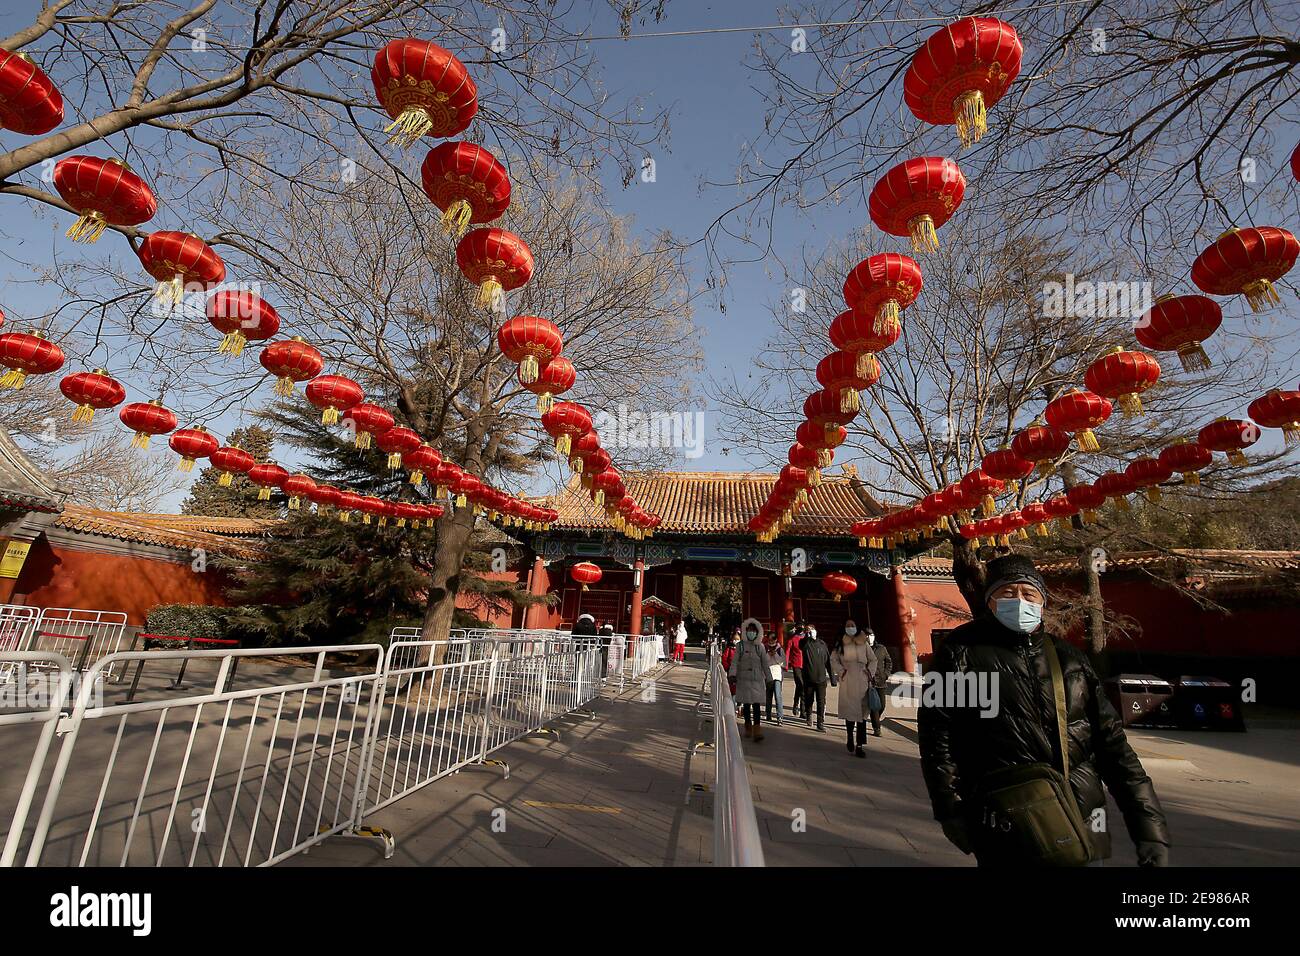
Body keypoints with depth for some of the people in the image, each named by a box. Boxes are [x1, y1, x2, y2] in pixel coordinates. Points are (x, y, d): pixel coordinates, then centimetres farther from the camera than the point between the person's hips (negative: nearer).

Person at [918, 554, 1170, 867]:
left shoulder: (1069, 658, 10)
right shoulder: (962, 652, -4)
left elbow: (1110, 742, 10)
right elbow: (937, 735, -6)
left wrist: (1149, 823, 4)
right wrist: (951, 812, -8)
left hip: (1081, 825, 4)